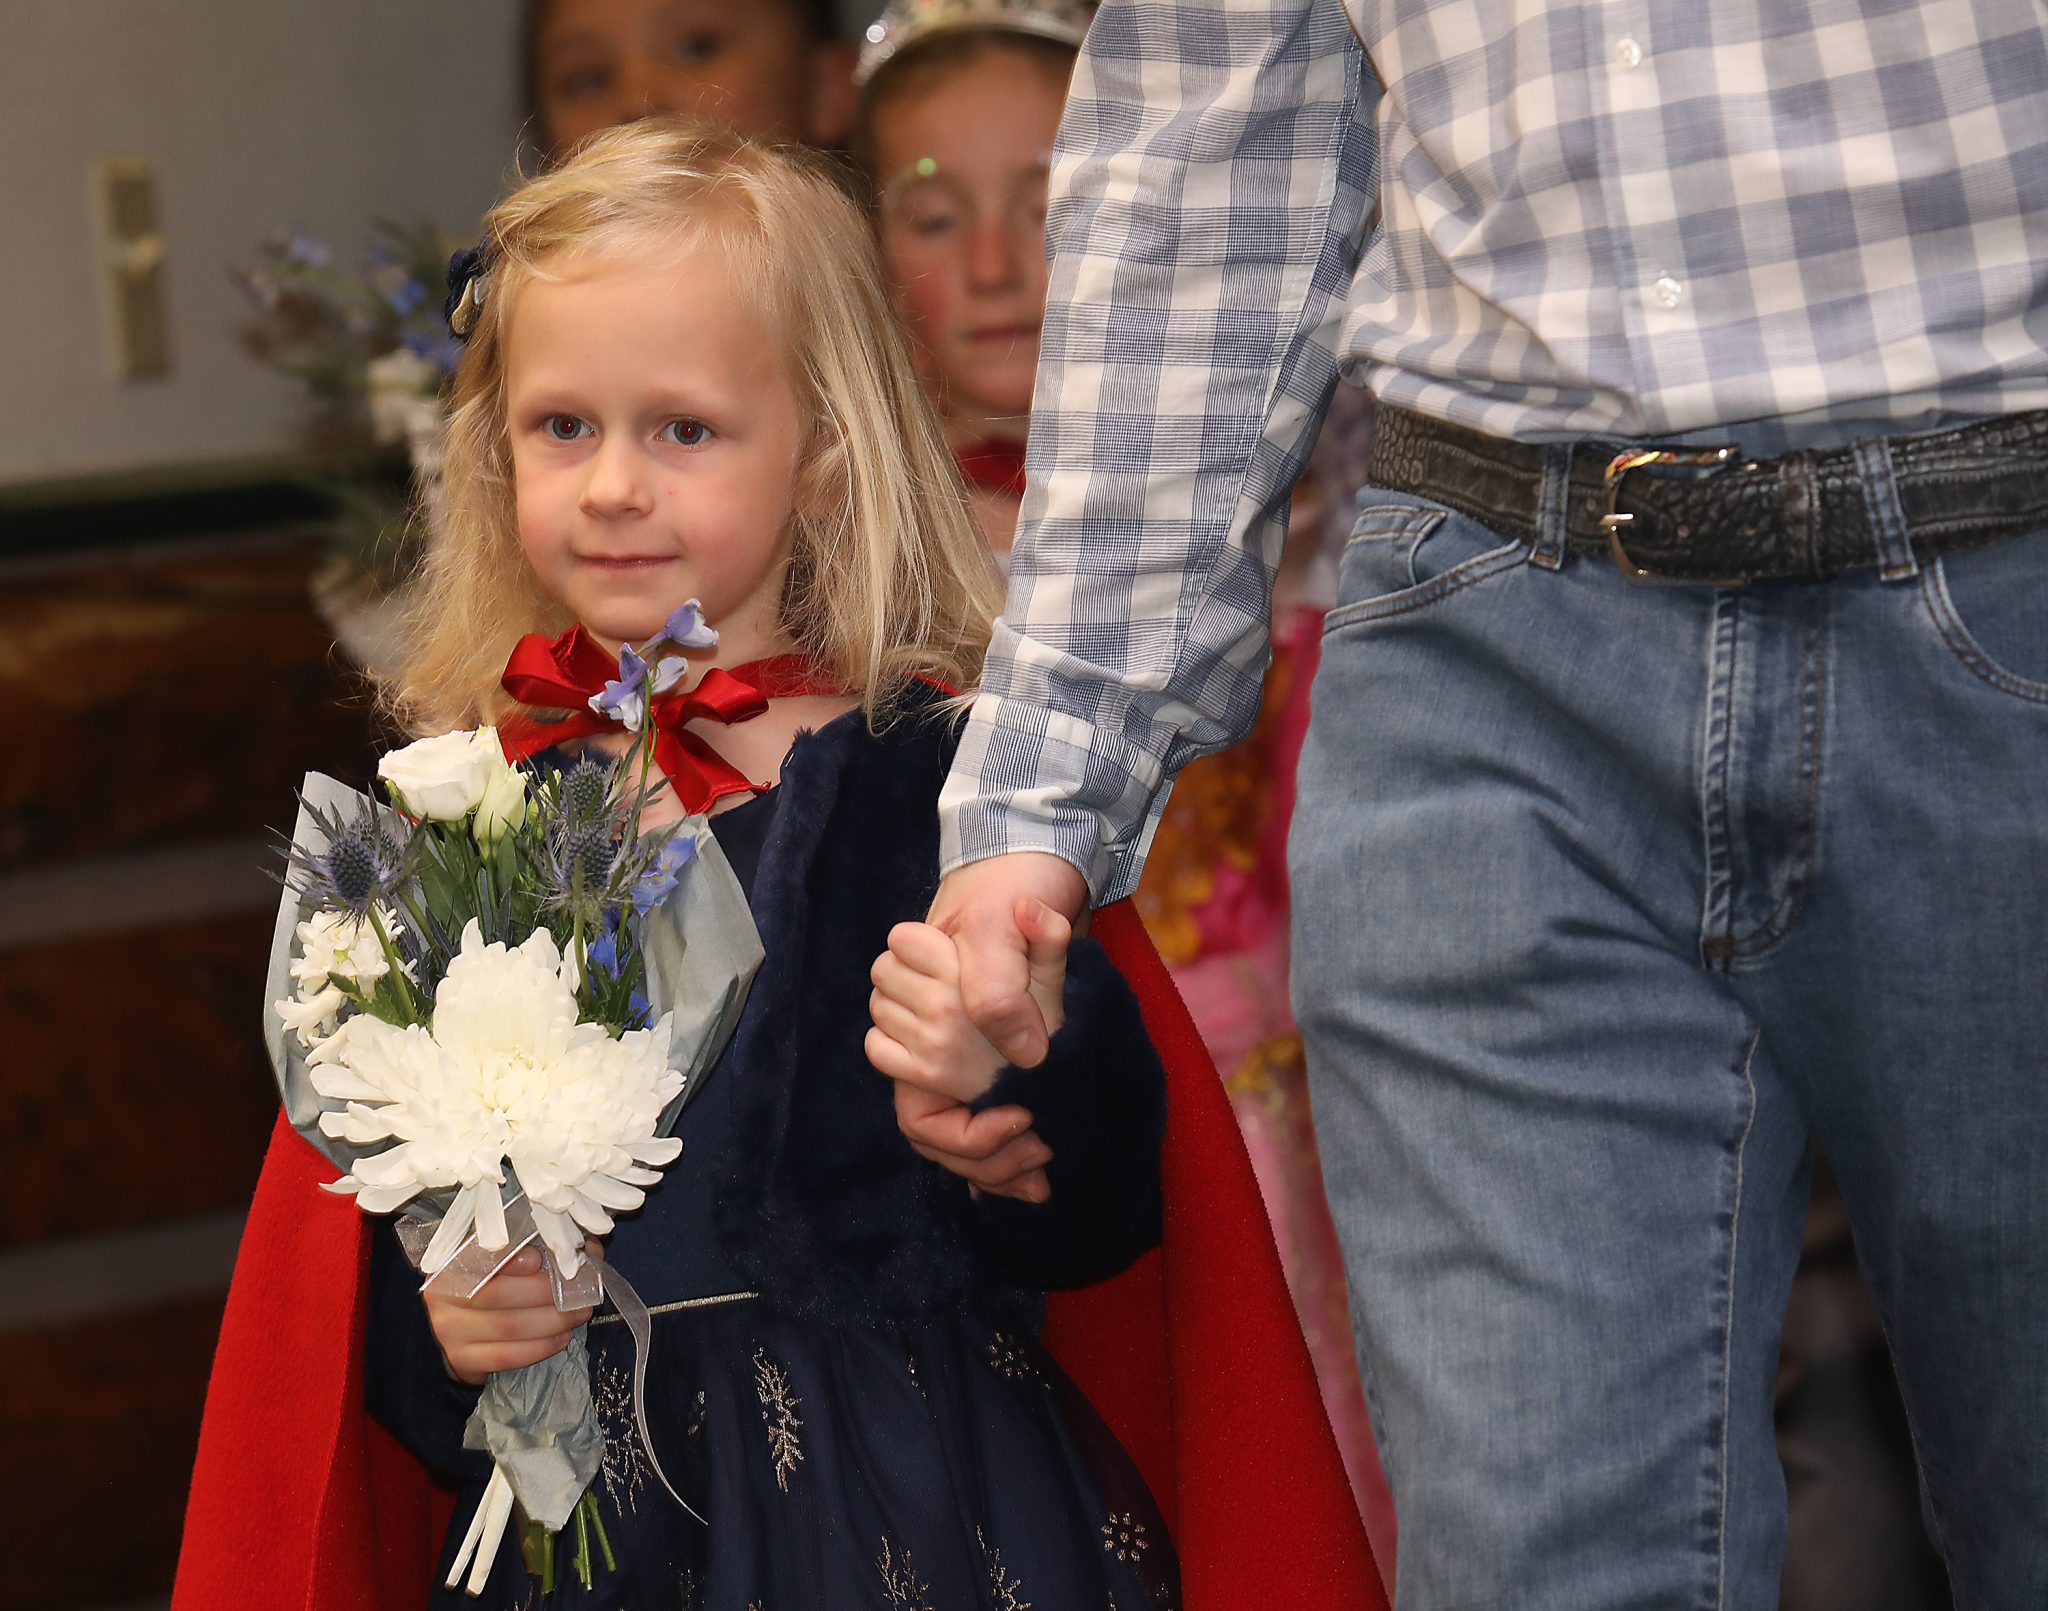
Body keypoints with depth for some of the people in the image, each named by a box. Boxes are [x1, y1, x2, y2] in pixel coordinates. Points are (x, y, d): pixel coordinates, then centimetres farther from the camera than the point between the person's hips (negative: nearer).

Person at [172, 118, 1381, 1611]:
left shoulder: (928, 770, -7)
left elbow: (1094, 1221, -10)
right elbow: (383, 1176, 13)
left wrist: (1015, 1078, -30)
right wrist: (426, 1318, -7)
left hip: (901, 1487, -3)